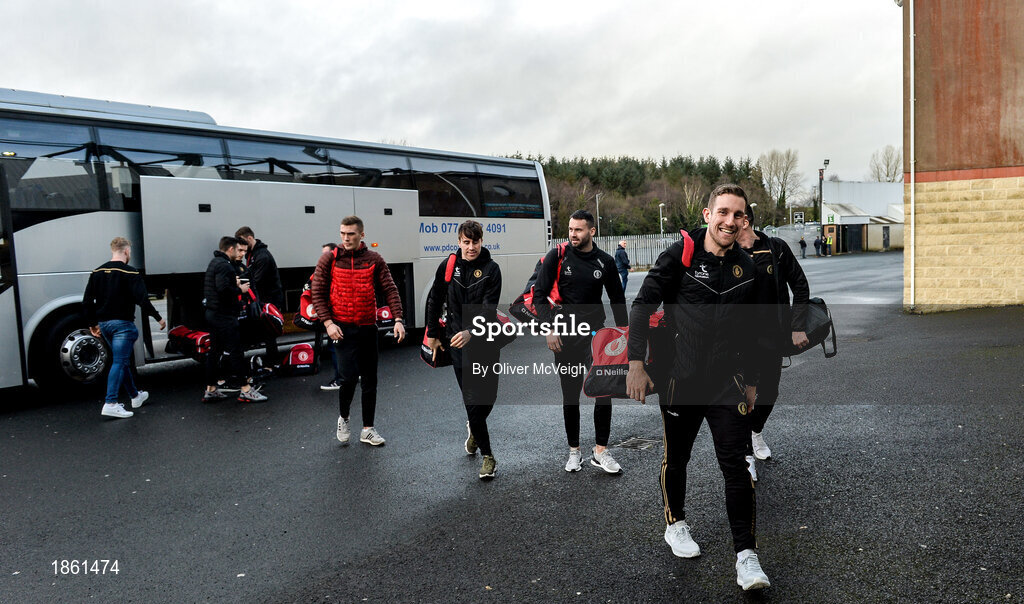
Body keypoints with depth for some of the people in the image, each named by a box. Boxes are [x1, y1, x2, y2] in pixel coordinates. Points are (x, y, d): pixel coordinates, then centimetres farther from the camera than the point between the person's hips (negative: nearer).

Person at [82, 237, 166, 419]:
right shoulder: (130, 273, -11)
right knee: (119, 362, -6)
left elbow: (87, 301, 12)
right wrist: (158, 318, -8)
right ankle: (110, 404, -12)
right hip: (122, 323, -7)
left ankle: (135, 396, 32)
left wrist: (93, 323, 20)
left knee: (122, 360, 19)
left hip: (104, 323, 7)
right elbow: (142, 300, -17)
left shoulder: (97, 272, 10)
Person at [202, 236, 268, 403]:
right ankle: (245, 390, -4)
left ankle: (210, 390, 19)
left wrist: (235, 283, 10)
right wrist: (239, 289, -13)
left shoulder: (214, 262, 17)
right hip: (224, 315, -11)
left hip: (213, 313, 11)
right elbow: (223, 289, -27)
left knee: (215, 351, 14)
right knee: (235, 352, -7)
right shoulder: (224, 265, -15)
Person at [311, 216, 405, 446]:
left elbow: (390, 289, -1)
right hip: (342, 328, -2)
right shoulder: (329, 259, -1)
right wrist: (328, 322, -12)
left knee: (369, 380, 8)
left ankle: (367, 429, 22)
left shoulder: (374, 260, 3)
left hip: (368, 328, 3)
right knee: (349, 376, -13)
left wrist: (398, 319, -13)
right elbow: (318, 293, -1)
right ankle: (343, 418, 16)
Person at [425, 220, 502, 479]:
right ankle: (487, 455, 13)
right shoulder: (448, 266, 2)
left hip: (485, 341, -1)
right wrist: (432, 334, 15)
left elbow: (488, 309, -16)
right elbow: (434, 301, 13)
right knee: (472, 399, 0)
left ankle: (474, 429, 37)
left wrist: (470, 332, -31)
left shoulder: (491, 269, -6)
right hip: (457, 342, 1)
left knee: (488, 395, 2)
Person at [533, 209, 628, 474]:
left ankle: (601, 452, 3)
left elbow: (617, 299, 13)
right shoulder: (557, 257, -3)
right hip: (564, 336, 0)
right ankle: (574, 452, 23)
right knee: (570, 396, 8)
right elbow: (539, 294, -2)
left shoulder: (605, 261, 2)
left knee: (604, 389, -10)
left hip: (595, 333, 1)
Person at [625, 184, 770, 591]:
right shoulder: (680, 255, -8)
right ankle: (675, 524, 37)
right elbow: (643, 305, -9)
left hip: (727, 382, 3)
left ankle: (746, 555, 5)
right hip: (679, 379, -2)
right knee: (676, 458, 14)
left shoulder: (746, 268, 6)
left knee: (737, 465, -3)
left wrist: (751, 380, 20)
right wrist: (636, 363, -16)